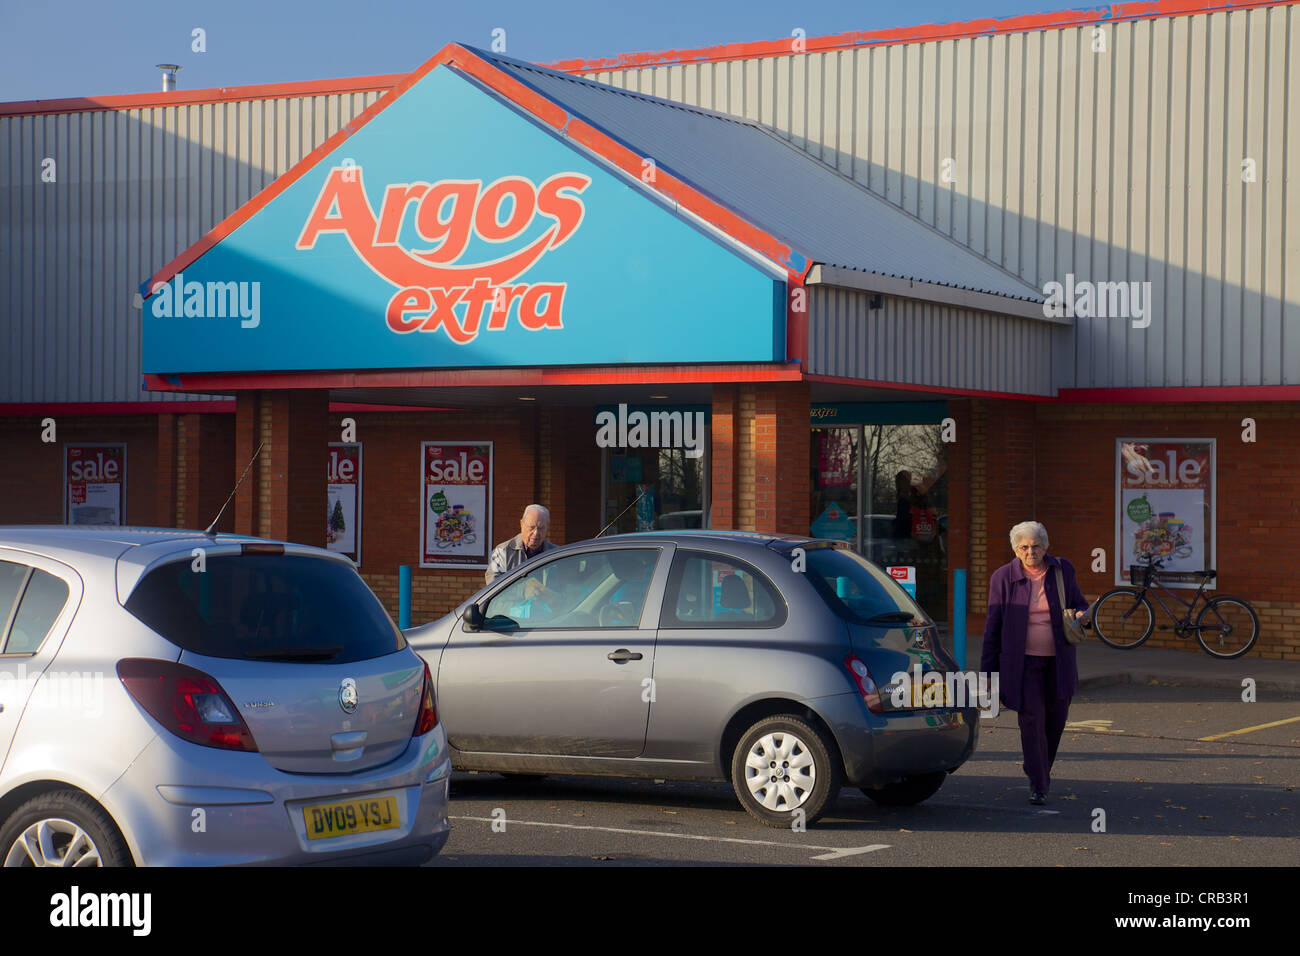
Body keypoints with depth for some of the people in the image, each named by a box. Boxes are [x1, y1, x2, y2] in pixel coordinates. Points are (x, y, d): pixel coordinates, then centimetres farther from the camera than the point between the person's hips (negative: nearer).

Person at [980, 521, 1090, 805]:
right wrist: (987, 672, -1)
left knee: (1056, 718, 9)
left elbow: (1080, 603, 15)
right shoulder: (1003, 578, -4)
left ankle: (1040, 768, 35)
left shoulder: (1063, 570, 2)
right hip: (1023, 660, -3)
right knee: (1031, 720, -10)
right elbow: (993, 626, 0)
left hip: (1058, 660, 3)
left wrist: (1081, 614, -12)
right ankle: (1038, 785, -3)